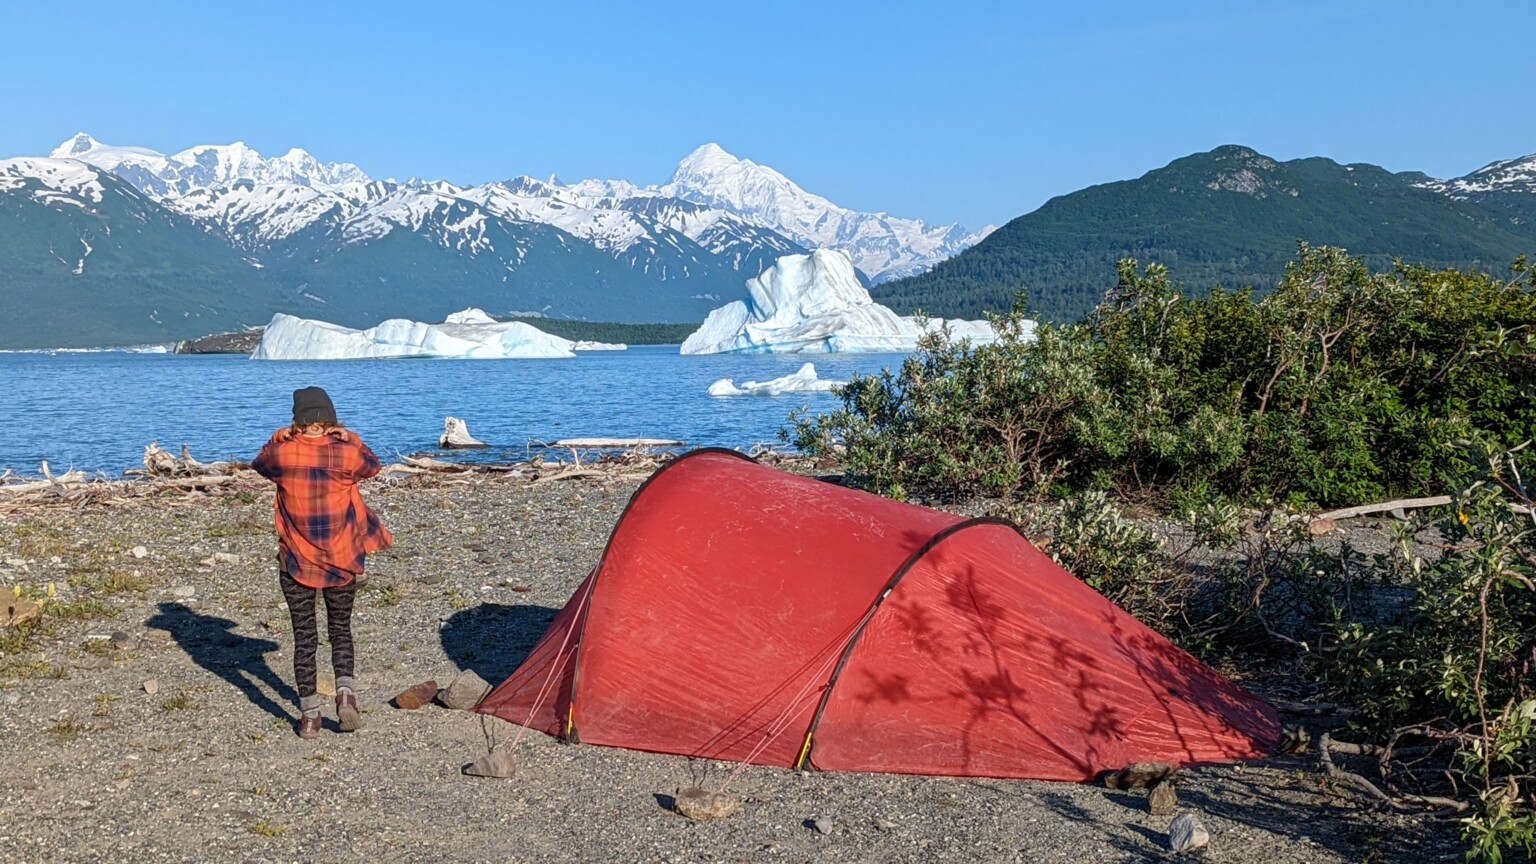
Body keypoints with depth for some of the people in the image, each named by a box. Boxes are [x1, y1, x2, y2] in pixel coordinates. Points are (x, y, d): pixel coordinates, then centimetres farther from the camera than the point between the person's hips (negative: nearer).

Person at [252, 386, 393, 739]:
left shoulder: (282, 453, -9)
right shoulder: (347, 453, -11)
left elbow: (259, 465, 14)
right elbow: (373, 465, 12)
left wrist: (280, 438, 12)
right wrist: (350, 438, 10)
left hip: (297, 561, 0)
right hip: (342, 560, 0)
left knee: (304, 637, 9)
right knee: (341, 629, 16)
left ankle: (309, 716, 9)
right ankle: (346, 692, -5)